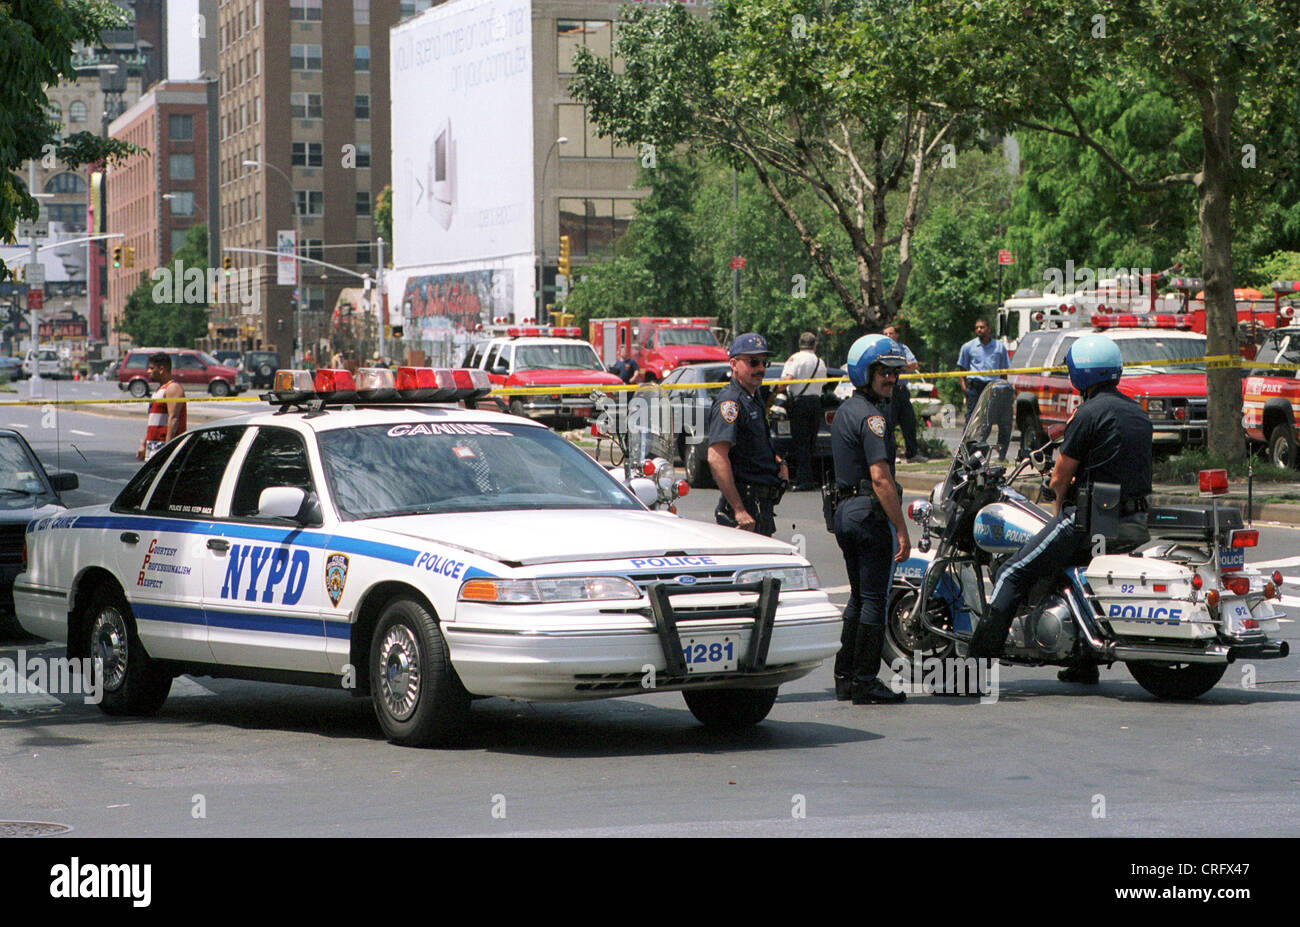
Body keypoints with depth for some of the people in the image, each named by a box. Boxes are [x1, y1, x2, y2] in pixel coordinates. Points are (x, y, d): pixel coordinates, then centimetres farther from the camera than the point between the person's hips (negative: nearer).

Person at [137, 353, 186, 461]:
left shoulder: (173, 388, -10)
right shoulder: (160, 389, 23)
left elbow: (173, 419, -19)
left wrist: (167, 447, -25)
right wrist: (143, 445, 23)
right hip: (153, 445, 10)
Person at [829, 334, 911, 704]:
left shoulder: (844, 411, 15)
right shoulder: (872, 416, -15)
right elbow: (880, 479, -22)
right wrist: (902, 531, -21)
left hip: (844, 509, 10)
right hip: (871, 513, -10)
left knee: (859, 597, 17)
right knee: (874, 599, -4)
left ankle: (844, 678, 19)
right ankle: (865, 683, -2)